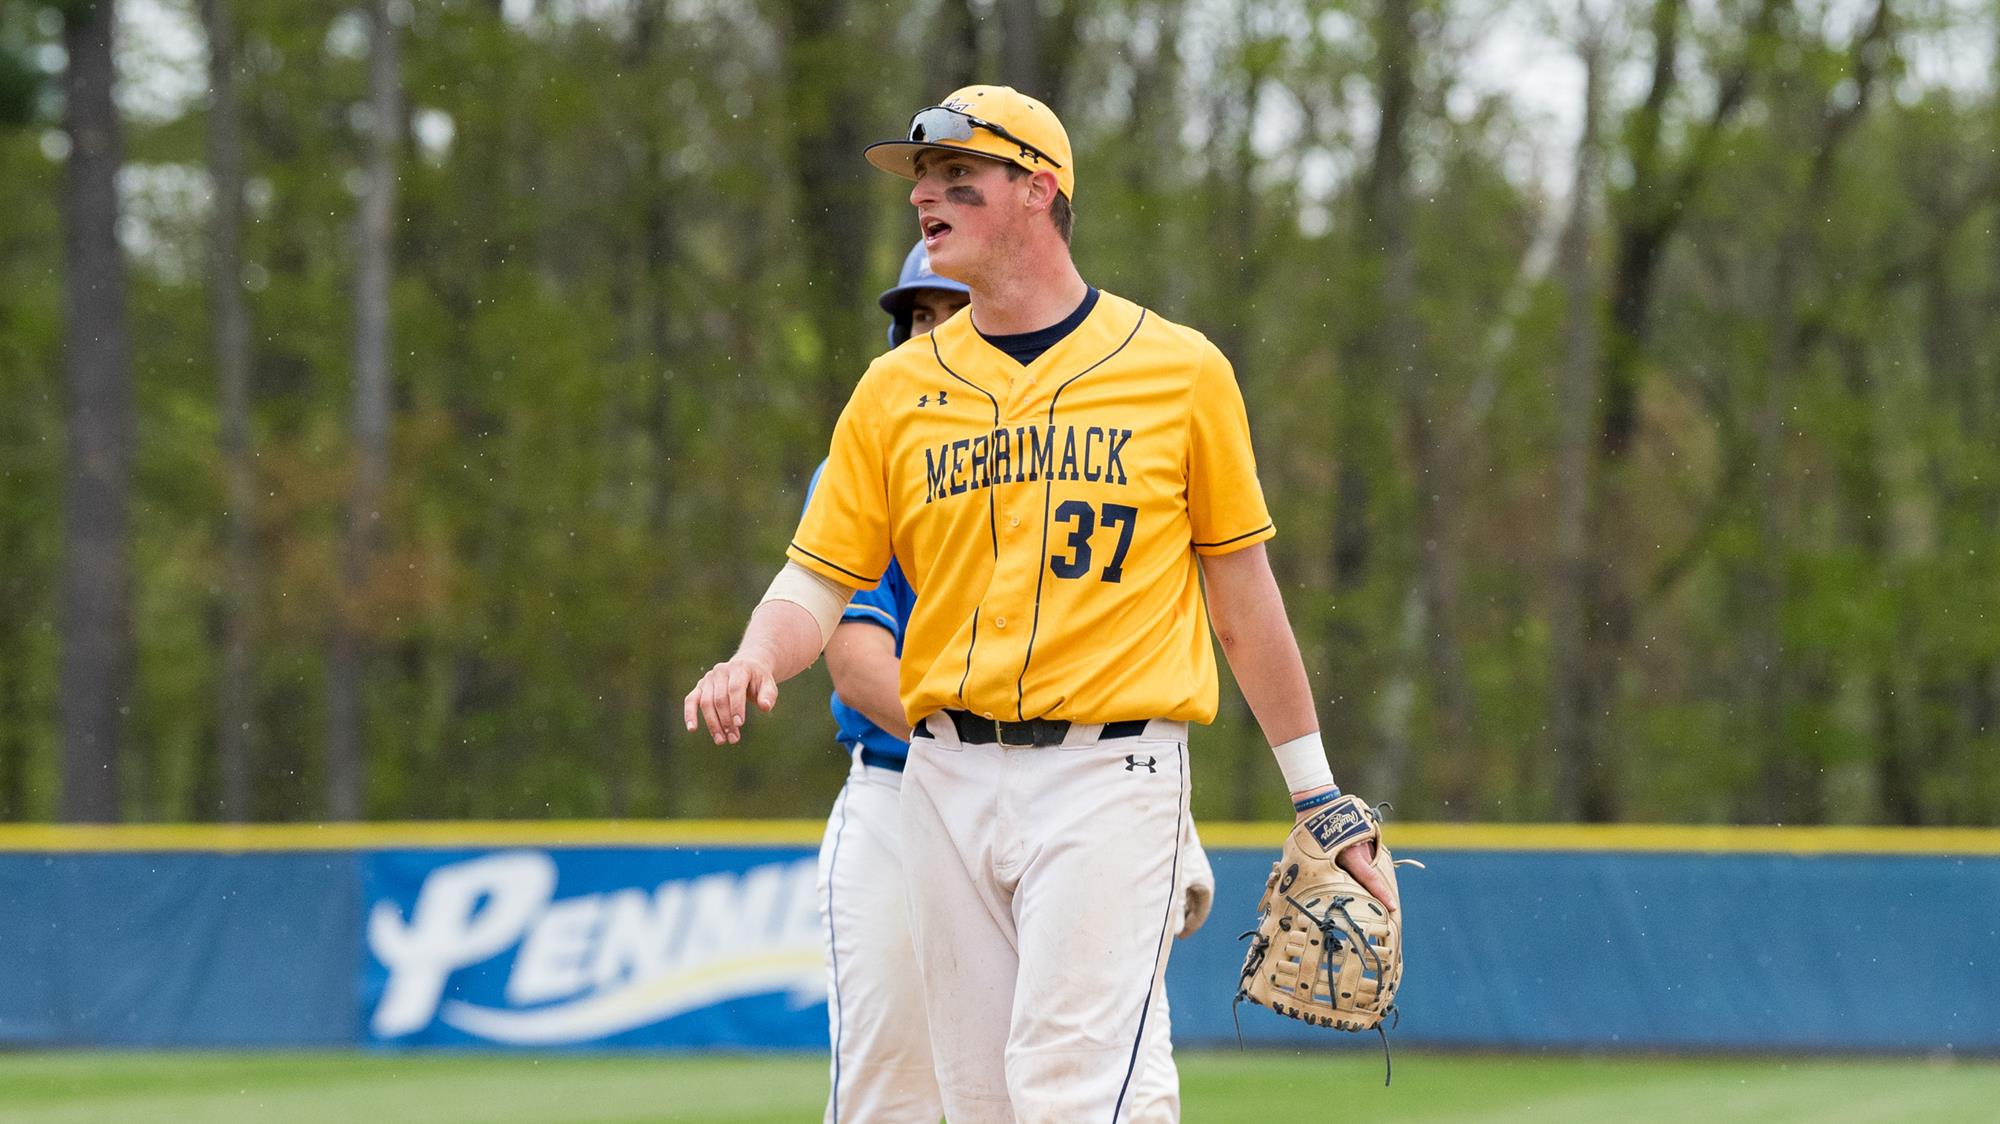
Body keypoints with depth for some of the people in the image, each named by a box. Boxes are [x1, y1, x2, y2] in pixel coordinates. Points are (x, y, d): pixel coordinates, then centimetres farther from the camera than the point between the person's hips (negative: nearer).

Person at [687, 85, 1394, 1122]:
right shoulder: (895, 390, 9)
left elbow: (1241, 590, 7)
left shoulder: (1180, 371, 2)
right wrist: (756, 662, -15)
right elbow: (821, 578, 8)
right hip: (947, 781, 4)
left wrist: (1317, 798, 9)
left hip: (1111, 775, -4)